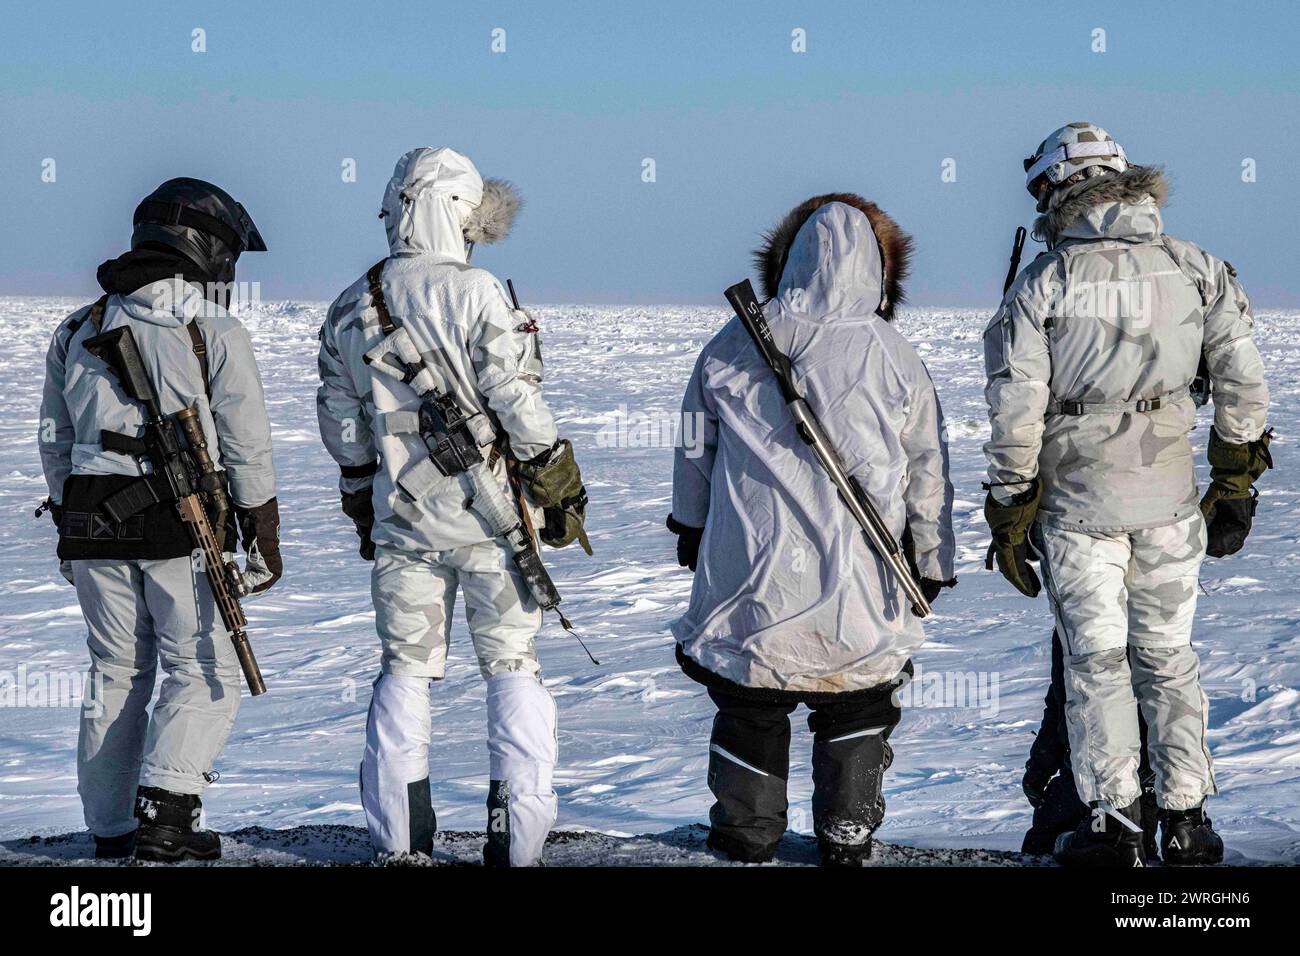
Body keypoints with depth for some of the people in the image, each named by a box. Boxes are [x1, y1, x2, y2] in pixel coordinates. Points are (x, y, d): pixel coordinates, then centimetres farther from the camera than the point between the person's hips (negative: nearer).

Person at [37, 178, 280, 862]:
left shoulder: (77, 332, 10)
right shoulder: (215, 336, -5)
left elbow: (54, 441, 13)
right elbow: (247, 448, -5)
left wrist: (71, 529, 21)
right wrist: (264, 537, 3)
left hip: (93, 524, 5)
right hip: (185, 530, -5)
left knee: (115, 675, 13)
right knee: (202, 672, 4)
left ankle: (110, 829, 17)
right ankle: (165, 809, -11)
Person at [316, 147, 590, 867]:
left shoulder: (350, 309, 6)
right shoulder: (475, 294, -12)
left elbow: (340, 422, 13)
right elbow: (518, 403, -14)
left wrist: (362, 504, 25)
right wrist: (561, 491, -3)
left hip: (400, 519, 4)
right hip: (489, 516, -4)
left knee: (405, 669, 12)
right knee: (512, 665, 5)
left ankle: (397, 840, 11)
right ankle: (516, 838, 1)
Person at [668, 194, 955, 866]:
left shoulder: (733, 345, 1)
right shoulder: (895, 358, -5)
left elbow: (695, 445, 13)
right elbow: (927, 470, 2)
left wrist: (690, 526, 28)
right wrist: (931, 561, 14)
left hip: (750, 570, 1)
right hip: (856, 584, -1)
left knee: (749, 706, 14)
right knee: (855, 710, 12)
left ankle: (746, 831, 22)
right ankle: (846, 837, 14)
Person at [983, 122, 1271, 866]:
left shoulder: (1043, 284, -7)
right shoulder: (1197, 269, 0)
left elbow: (1015, 413, -9)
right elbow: (1243, 385, 1)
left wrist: (1010, 518, -1)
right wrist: (1235, 486, 11)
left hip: (1076, 499, -2)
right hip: (1170, 498, 2)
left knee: (1095, 660, 6)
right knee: (1169, 656, 13)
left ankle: (1114, 826, 4)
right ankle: (1187, 820, 14)